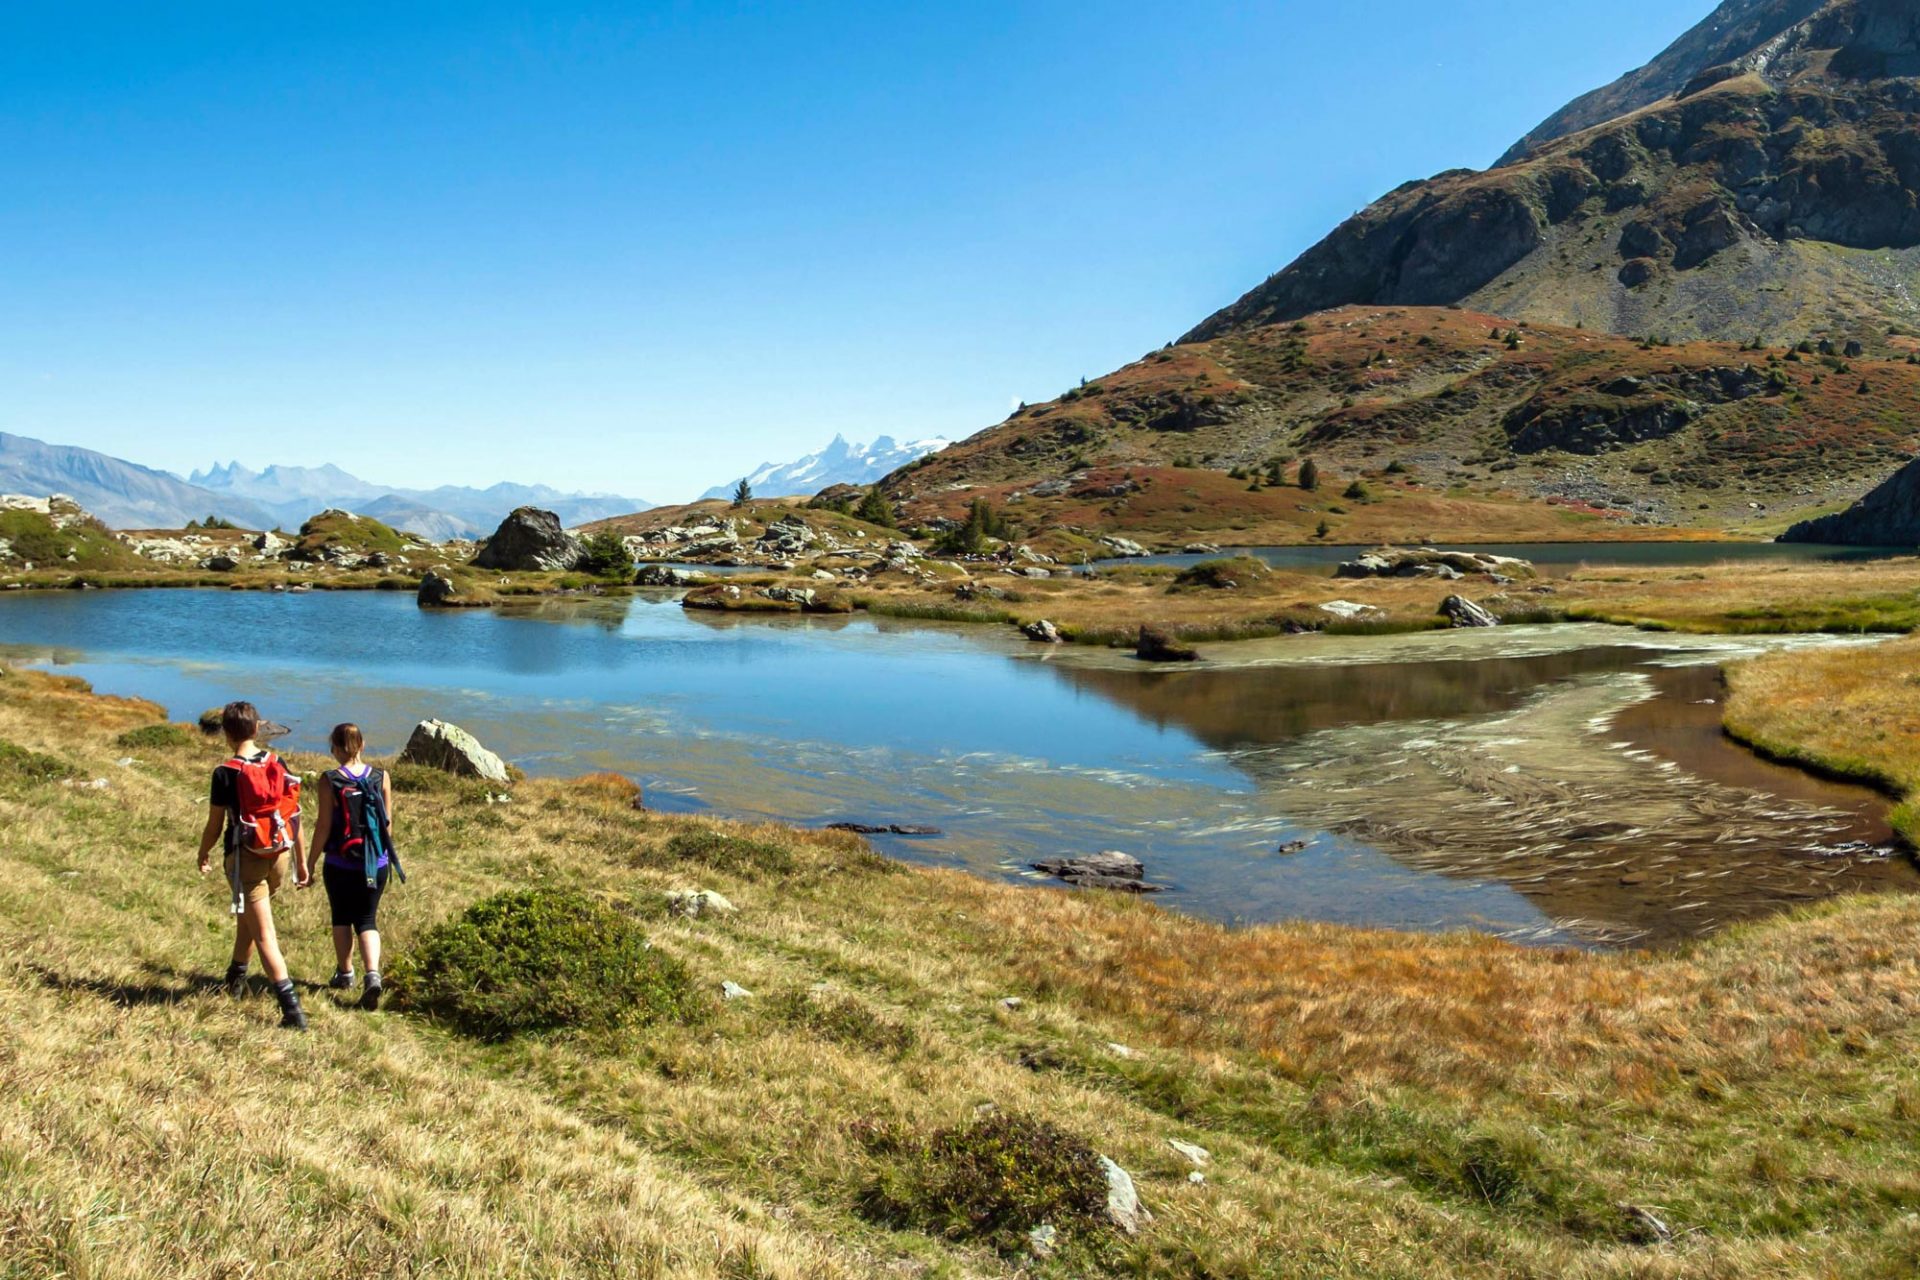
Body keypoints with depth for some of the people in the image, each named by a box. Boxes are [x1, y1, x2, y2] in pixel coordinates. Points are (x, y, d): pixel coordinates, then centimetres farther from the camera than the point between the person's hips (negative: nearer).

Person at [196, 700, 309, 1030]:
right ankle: (236, 977, 48)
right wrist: (301, 861, 11)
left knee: (264, 935, -5)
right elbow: (294, 816, 3)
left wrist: (203, 856, 14)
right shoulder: (278, 765, 0)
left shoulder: (226, 774, -12)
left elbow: (215, 825, -6)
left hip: (246, 859, -5)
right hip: (279, 857, 5)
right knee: (248, 917, 30)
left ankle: (292, 1007, -15)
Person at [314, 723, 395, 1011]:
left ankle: (345, 973, 31)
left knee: (342, 917, 19)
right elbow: (388, 822, 2)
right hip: (376, 865, 2)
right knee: (367, 920, 9)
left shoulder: (330, 781, -12)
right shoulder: (381, 777, -4)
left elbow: (324, 826, -9)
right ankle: (372, 974, -11)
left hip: (340, 865, -2)